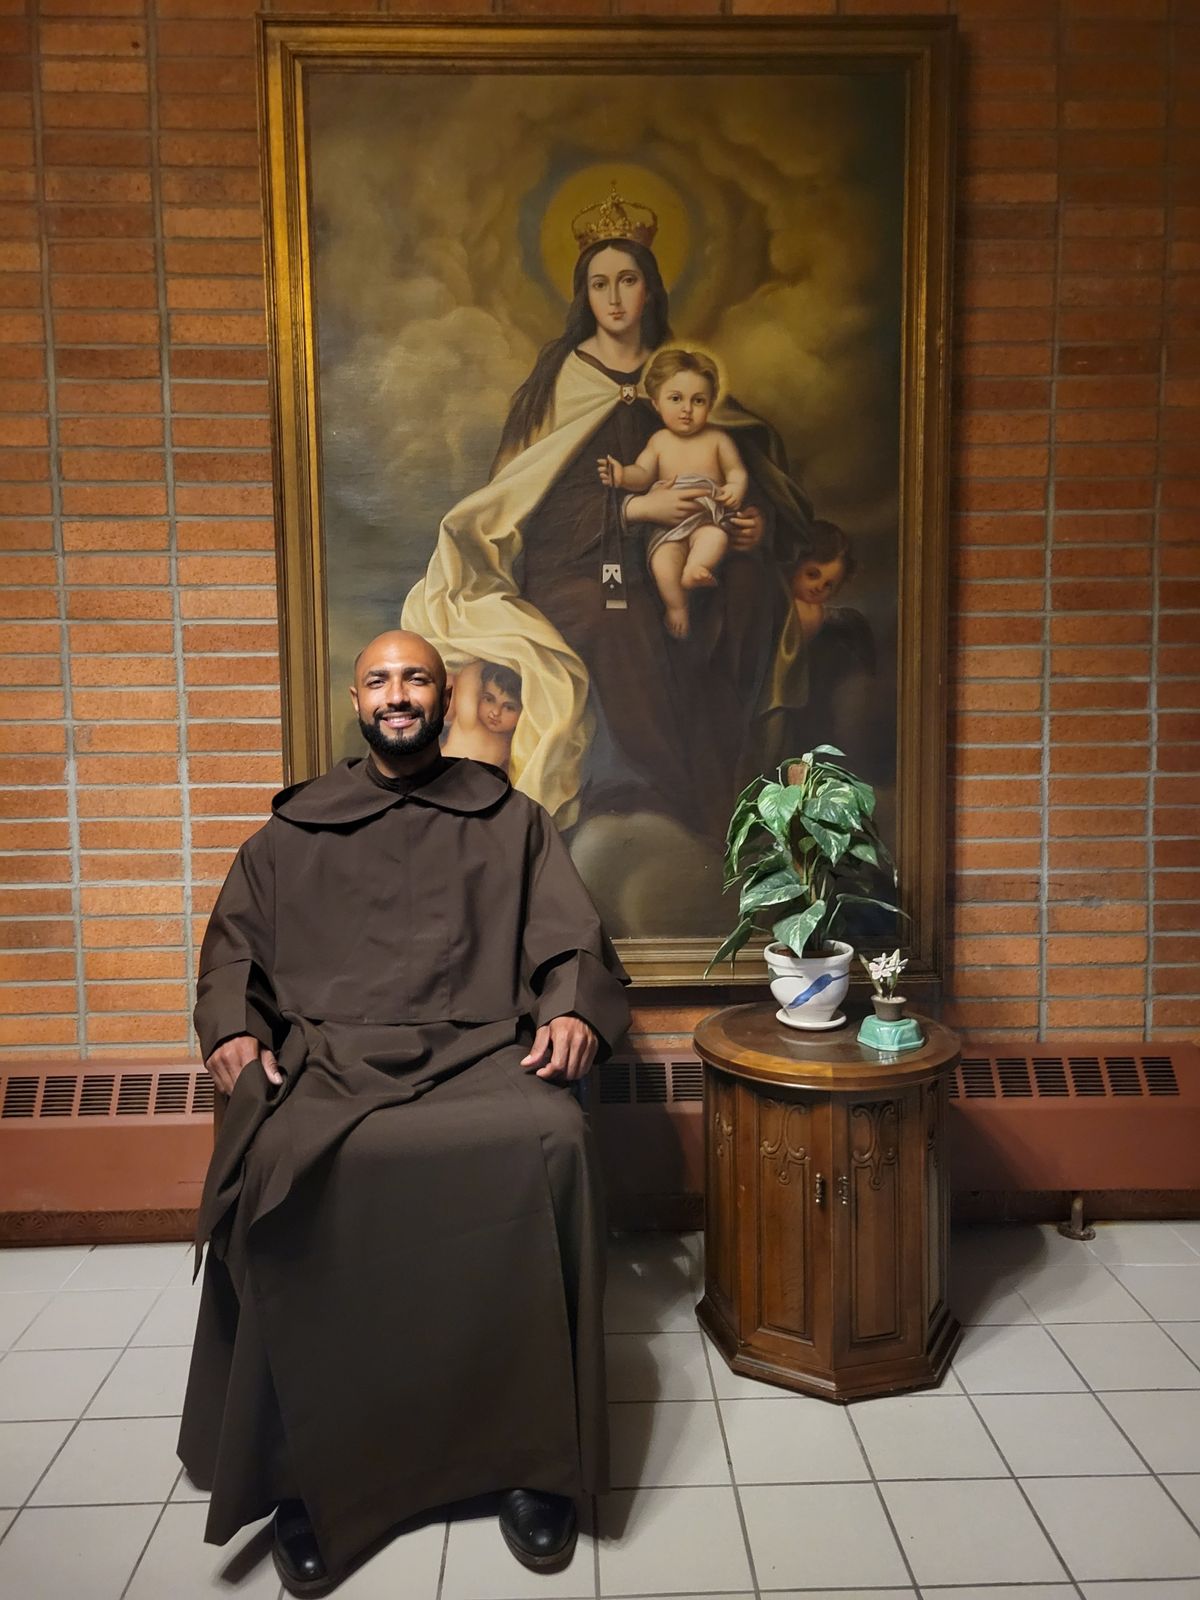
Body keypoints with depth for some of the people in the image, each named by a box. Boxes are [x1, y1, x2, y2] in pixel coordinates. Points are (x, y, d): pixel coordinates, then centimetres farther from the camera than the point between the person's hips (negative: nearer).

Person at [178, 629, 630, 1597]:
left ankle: (536, 1458, -16)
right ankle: (301, 1472, -12)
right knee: (274, 1163, -31)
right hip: (326, 1056, 1)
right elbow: (233, 945, 18)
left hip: (480, 1050, 0)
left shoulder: (510, 820, 18)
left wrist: (574, 1010, -9)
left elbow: (575, 939, 11)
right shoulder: (296, 828, 21)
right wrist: (232, 1030, -1)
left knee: (550, 1139, -32)